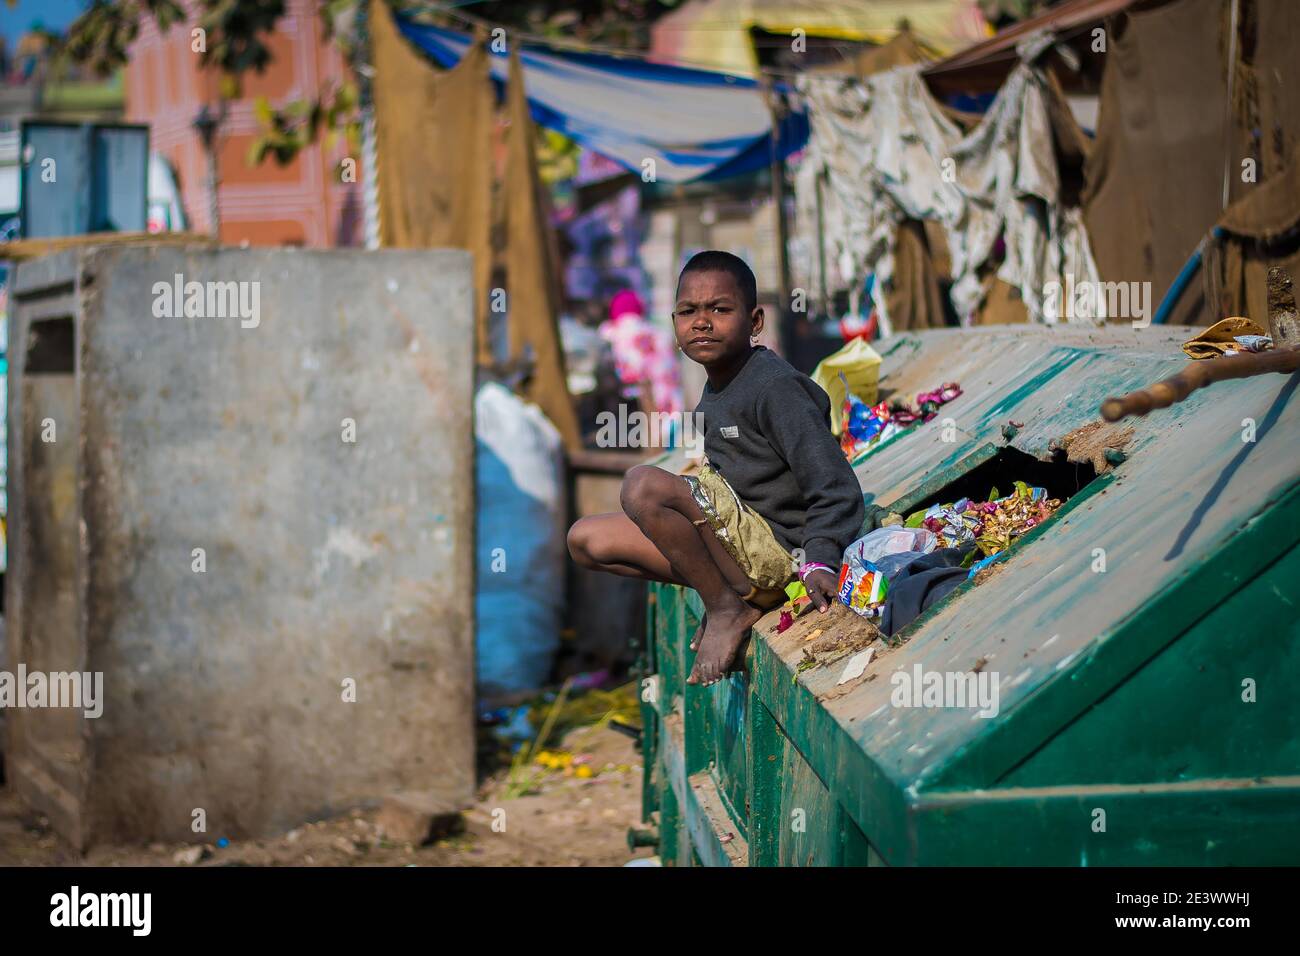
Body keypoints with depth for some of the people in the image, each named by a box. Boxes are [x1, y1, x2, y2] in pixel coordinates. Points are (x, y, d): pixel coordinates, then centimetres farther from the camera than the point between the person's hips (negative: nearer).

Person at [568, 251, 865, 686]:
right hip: (737, 543, 10)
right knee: (585, 540, 9)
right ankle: (727, 597, 2)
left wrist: (820, 562, -31)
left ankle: (727, 610, -12)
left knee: (644, 485, -29)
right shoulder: (715, 393, 12)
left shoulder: (775, 386, -15)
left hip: (776, 549, -10)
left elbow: (835, 488, -20)